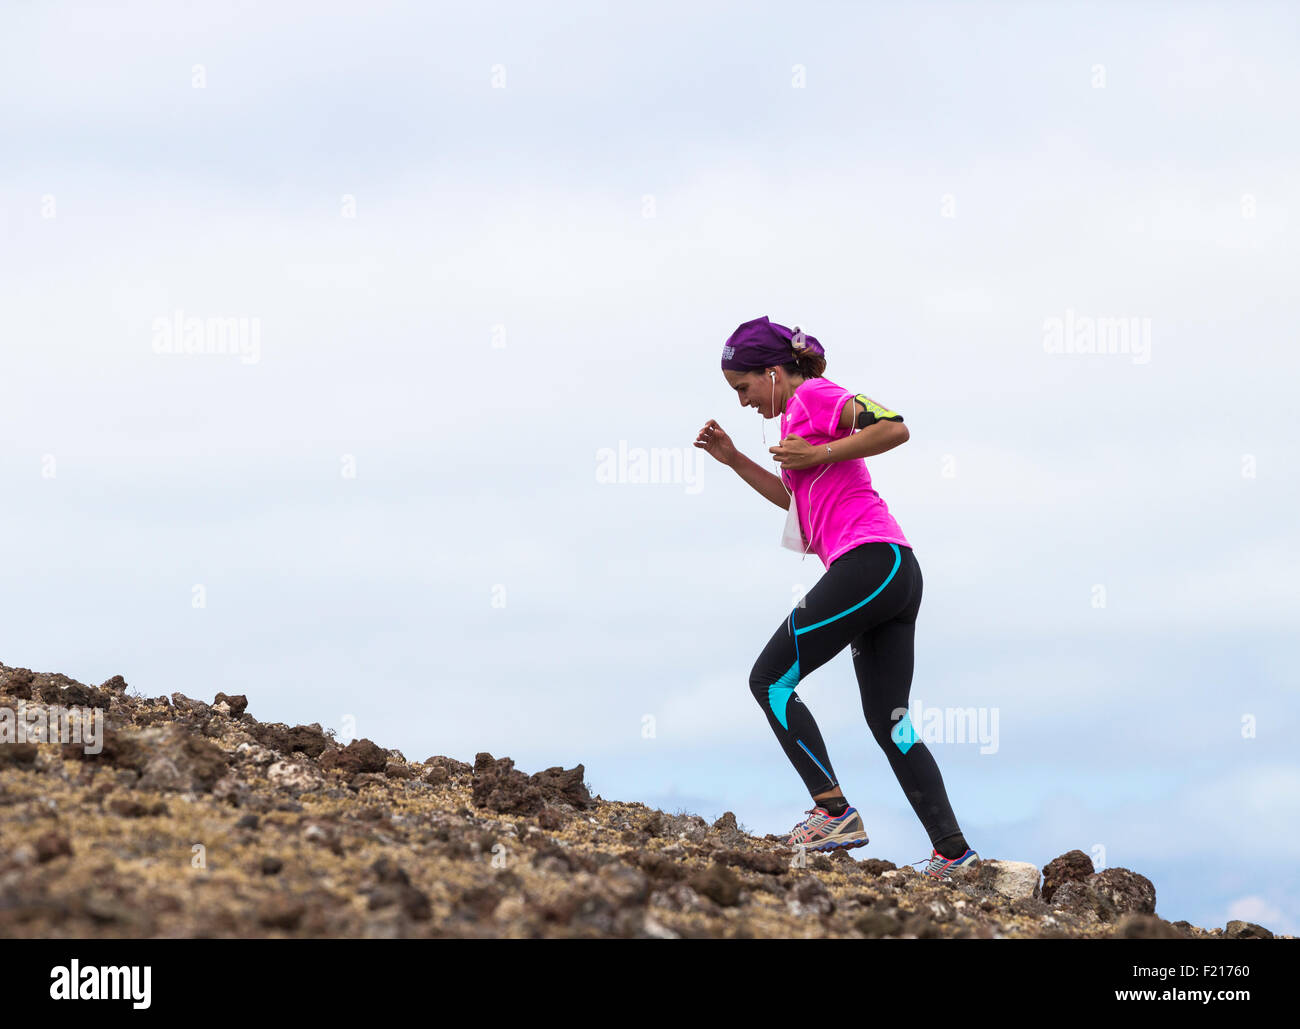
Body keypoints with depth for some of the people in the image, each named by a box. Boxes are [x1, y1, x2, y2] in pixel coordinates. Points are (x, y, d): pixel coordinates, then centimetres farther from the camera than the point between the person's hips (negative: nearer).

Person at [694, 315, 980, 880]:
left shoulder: (814, 395, -1)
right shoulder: (799, 411, 26)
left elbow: (894, 428, -16)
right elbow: (797, 499, 39)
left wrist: (817, 454, -11)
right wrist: (733, 459, 31)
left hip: (869, 559, -10)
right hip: (899, 577, 10)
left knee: (770, 680, -5)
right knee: (888, 722, 9)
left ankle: (834, 810, -14)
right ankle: (952, 851, 2)